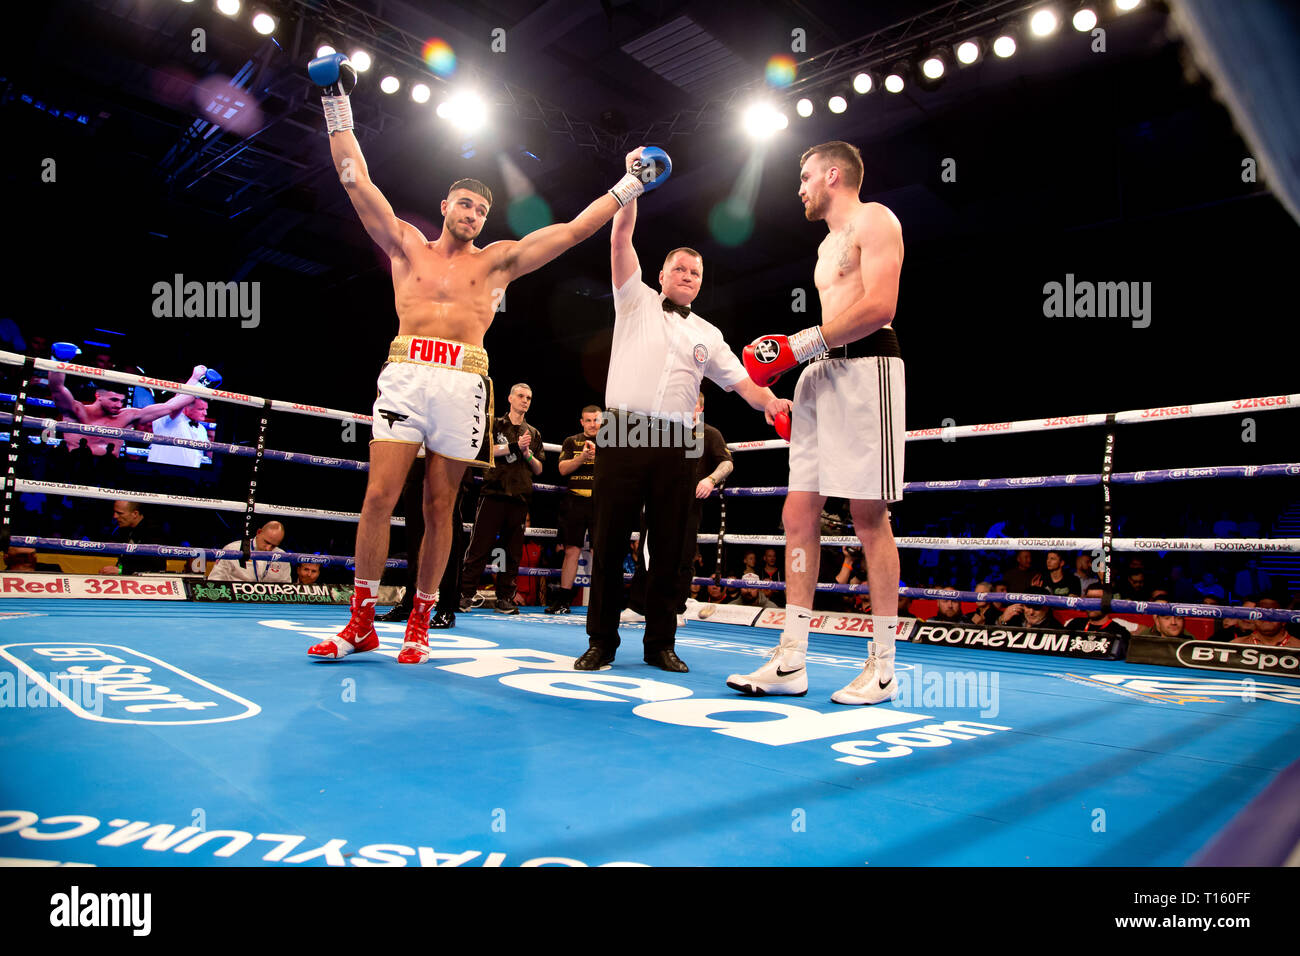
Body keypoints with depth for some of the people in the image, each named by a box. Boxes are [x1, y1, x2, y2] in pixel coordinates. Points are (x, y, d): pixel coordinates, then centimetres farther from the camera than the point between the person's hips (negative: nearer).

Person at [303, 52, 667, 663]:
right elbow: (357, 182, 16)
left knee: (439, 509, 2)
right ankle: (362, 623, 3)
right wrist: (337, 106, 14)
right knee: (378, 497, -8)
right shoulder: (406, 246, 18)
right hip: (406, 375, 0)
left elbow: (574, 230, 15)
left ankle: (419, 624, 13)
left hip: (464, 384, 0)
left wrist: (630, 186, 15)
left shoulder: (498, 261, 17)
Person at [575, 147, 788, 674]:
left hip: (675, 443, 3)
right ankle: (601, 642, 7)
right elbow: (620, 240, 5)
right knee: (609, 541, -2)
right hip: (623, 433, -2)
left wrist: (770, 402, -7)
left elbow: (740, 381, 12)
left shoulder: (707, 335, 20)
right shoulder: (637, 301, 14)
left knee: (668, 547, 2)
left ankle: (660, 644, 11)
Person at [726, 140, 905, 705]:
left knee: (869, 518, -8)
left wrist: (801, 344, -15)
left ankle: (883, 668, 1)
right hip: (820, 374, 9)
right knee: (797, 515, 0)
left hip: (865, 367, -9)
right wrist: (790, 354, 12)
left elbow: (879, 307, -14)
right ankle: (790, 662, 3)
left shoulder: (873, 219, 2)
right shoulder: (828, 244, 29)